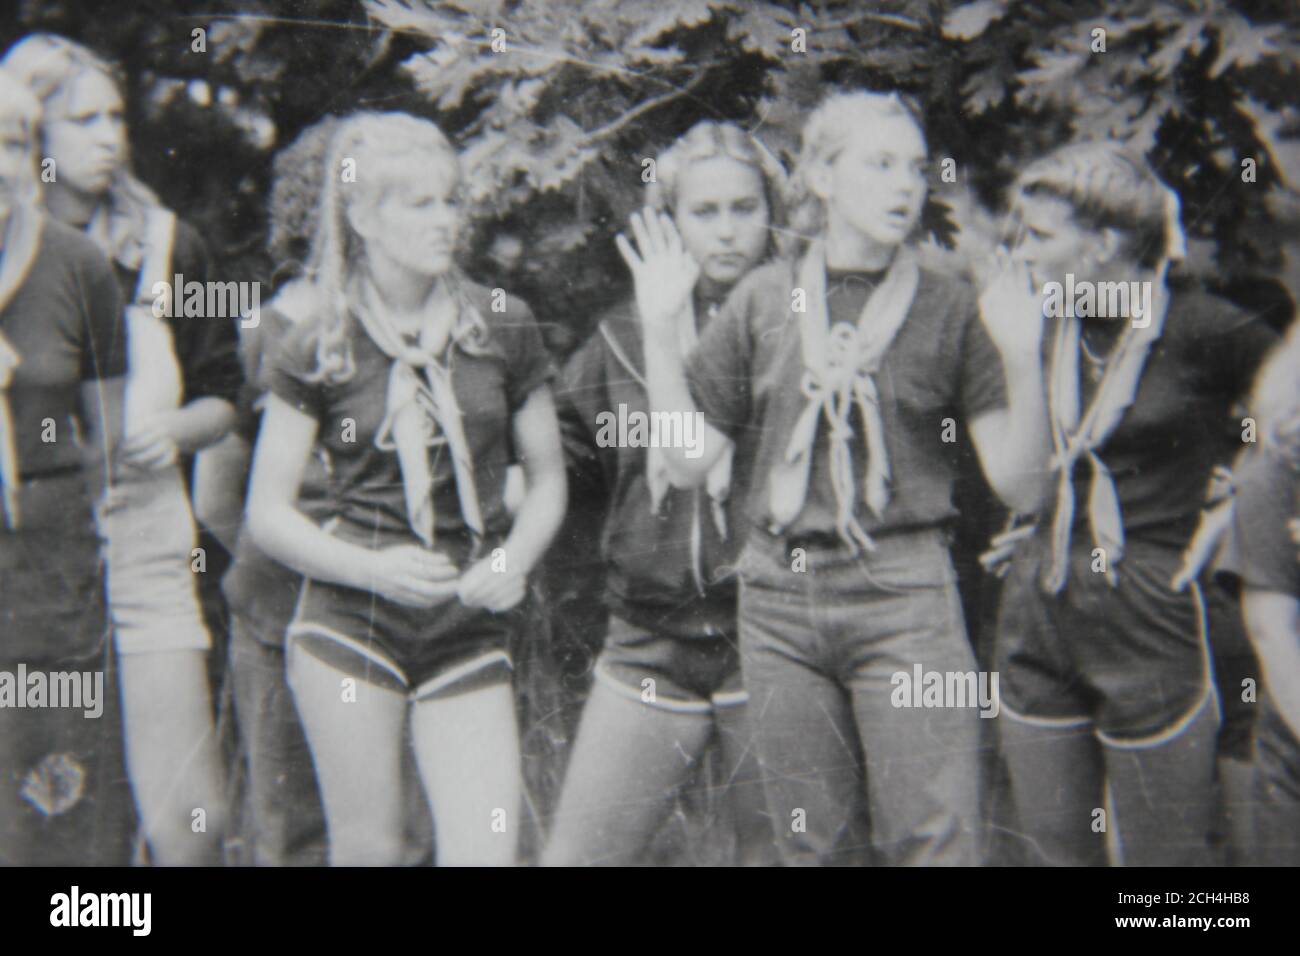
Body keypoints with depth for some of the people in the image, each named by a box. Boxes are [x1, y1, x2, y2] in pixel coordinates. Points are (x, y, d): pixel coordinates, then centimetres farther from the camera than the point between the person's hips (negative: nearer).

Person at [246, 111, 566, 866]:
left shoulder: (503, 327, 4)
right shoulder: (320, 347, 0)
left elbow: (548, 478, 12)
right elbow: (268, 514, 2)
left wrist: (515, 560, -7)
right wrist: (373, 568, -13)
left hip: (471, 633, 2)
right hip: (351, 624, -1)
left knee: (488, 850, -7)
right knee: (369, 849, 4)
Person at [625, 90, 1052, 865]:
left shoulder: (948, 308, 1)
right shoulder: (765, 299, 7)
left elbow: (1018, 485, -2)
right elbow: (691, 459, 7)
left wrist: (1023, 359, -16)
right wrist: (661, 330, -1)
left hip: (903, 598, -2)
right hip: (780, 599, 2)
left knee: (931, 845, -7)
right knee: (812, 846, 10)